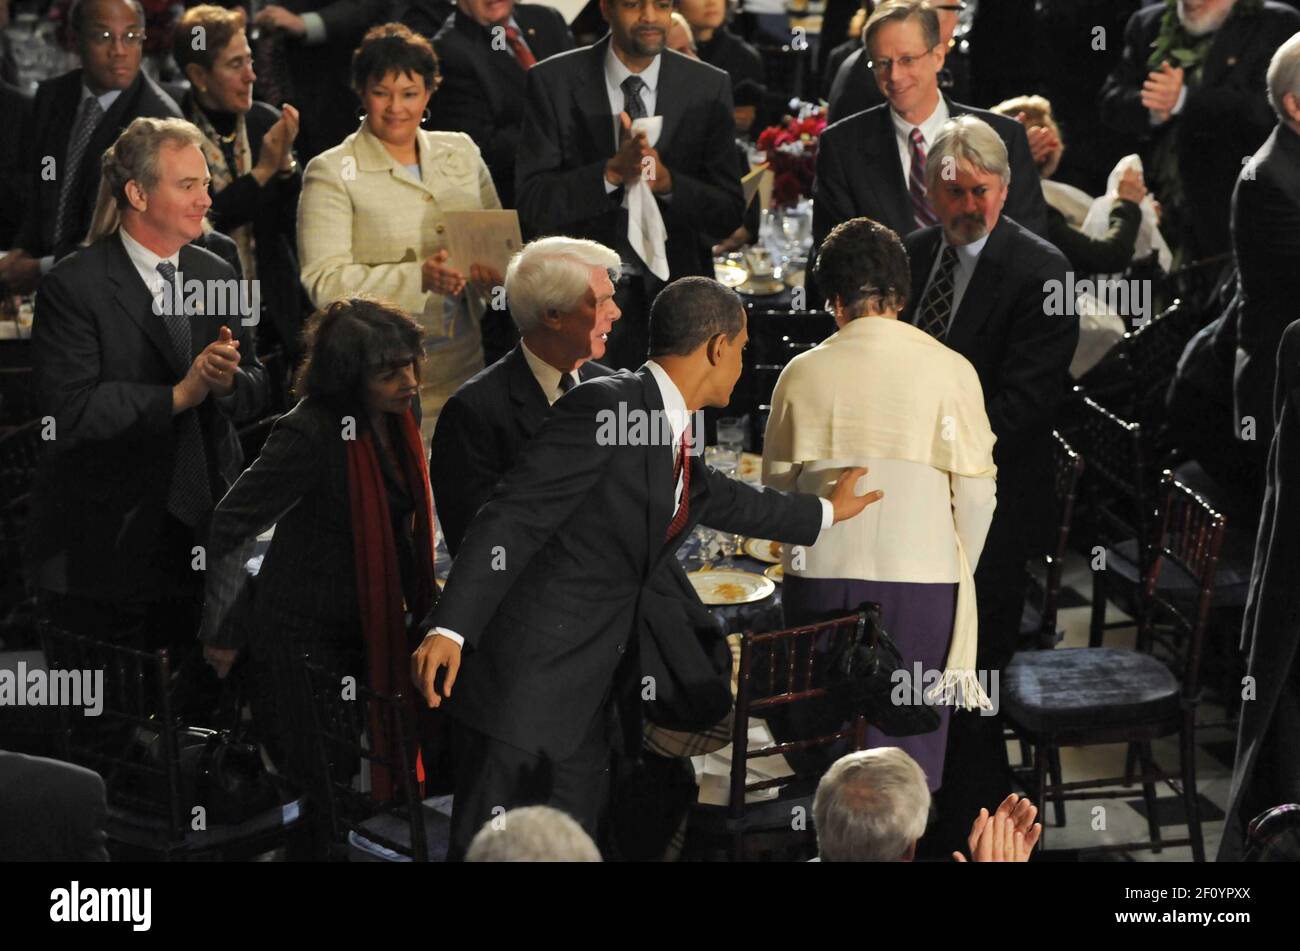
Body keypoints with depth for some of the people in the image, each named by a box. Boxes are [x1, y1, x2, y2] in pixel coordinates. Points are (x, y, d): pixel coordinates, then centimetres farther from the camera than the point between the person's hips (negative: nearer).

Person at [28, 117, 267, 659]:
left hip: (204, 528, 5)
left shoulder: (216, 276, 10)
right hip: (104, 547, -5)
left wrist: (228, 381, -13)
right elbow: (69, 410, -18)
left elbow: (256, 396, 10)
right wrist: (177, 395, -18)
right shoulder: (74, 285, -9)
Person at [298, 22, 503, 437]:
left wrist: (494, 274, -8)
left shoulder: (462, 152, 12)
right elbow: (324, 282, -12)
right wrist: (420, 277, -23)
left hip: (464, 367, 4)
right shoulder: (331, 173, -3)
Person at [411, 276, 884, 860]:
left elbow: (725, 501, 34)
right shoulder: (602, 406, -16)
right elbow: (510, 520, -20)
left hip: (593, 692, 9)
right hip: (530, 678, -9)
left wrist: (826, 511, 49)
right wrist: (449, 630, -29)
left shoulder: (671, 434, 13)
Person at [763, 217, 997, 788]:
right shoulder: (948, 370, -3)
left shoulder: (802, 374, 2)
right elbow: (975, 490, -2)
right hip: (920, 575, -2)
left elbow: (777, 484, 10)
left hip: (819, 575, 2)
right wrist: (959, 570, 14)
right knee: (907, 750, 5)